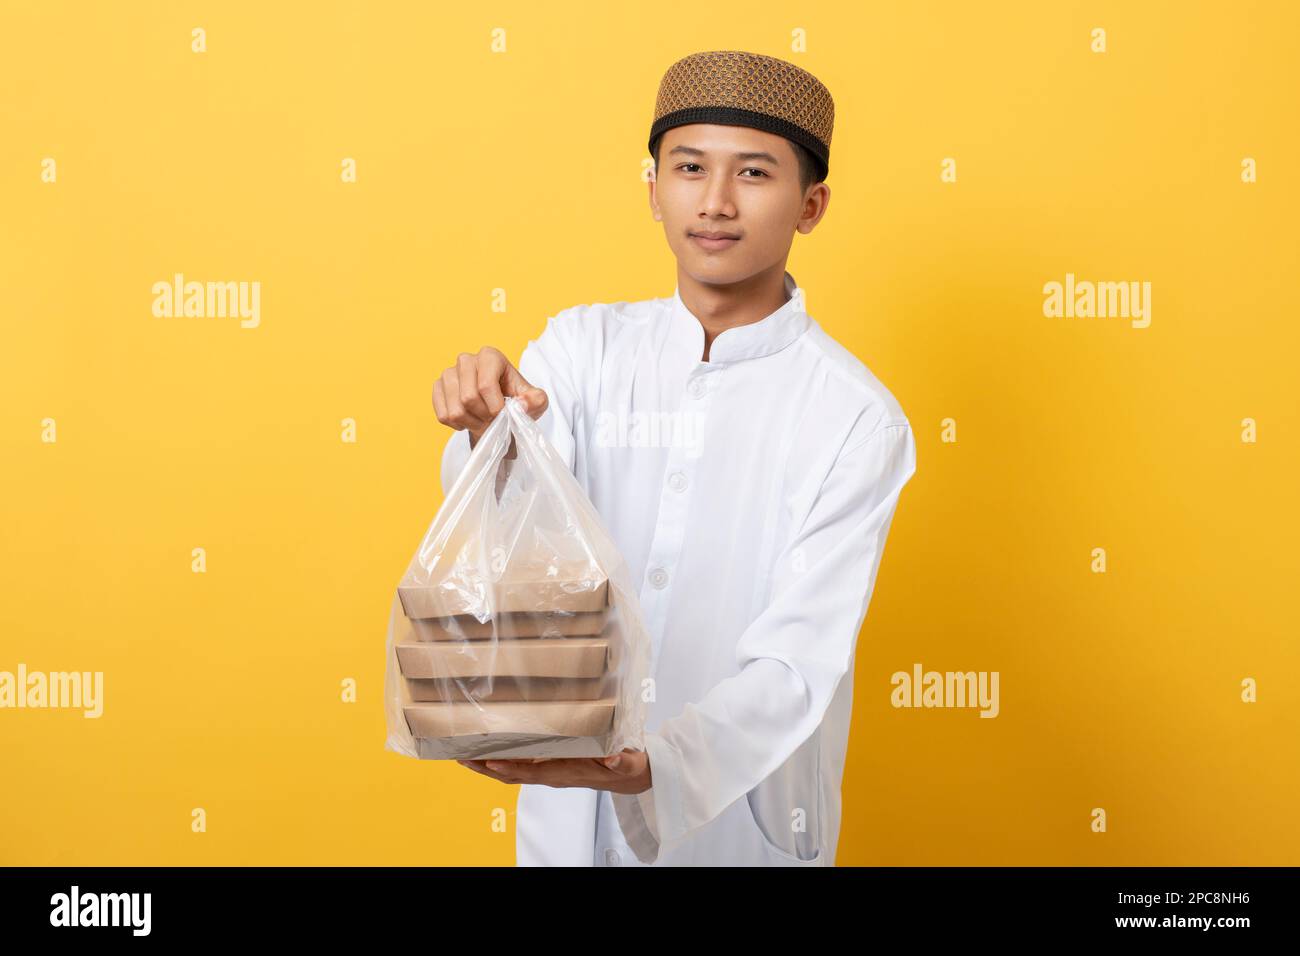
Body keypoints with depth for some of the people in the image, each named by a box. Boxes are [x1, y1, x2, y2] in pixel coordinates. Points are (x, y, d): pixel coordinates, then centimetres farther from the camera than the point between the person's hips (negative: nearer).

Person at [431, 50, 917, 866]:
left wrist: (652, 767, -36)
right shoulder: (583, 345, -4)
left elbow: (796, 666, -20)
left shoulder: (858, 419, -14)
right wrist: (490, 433, -39)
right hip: (564, 816, 3)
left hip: (734, 822, -3)